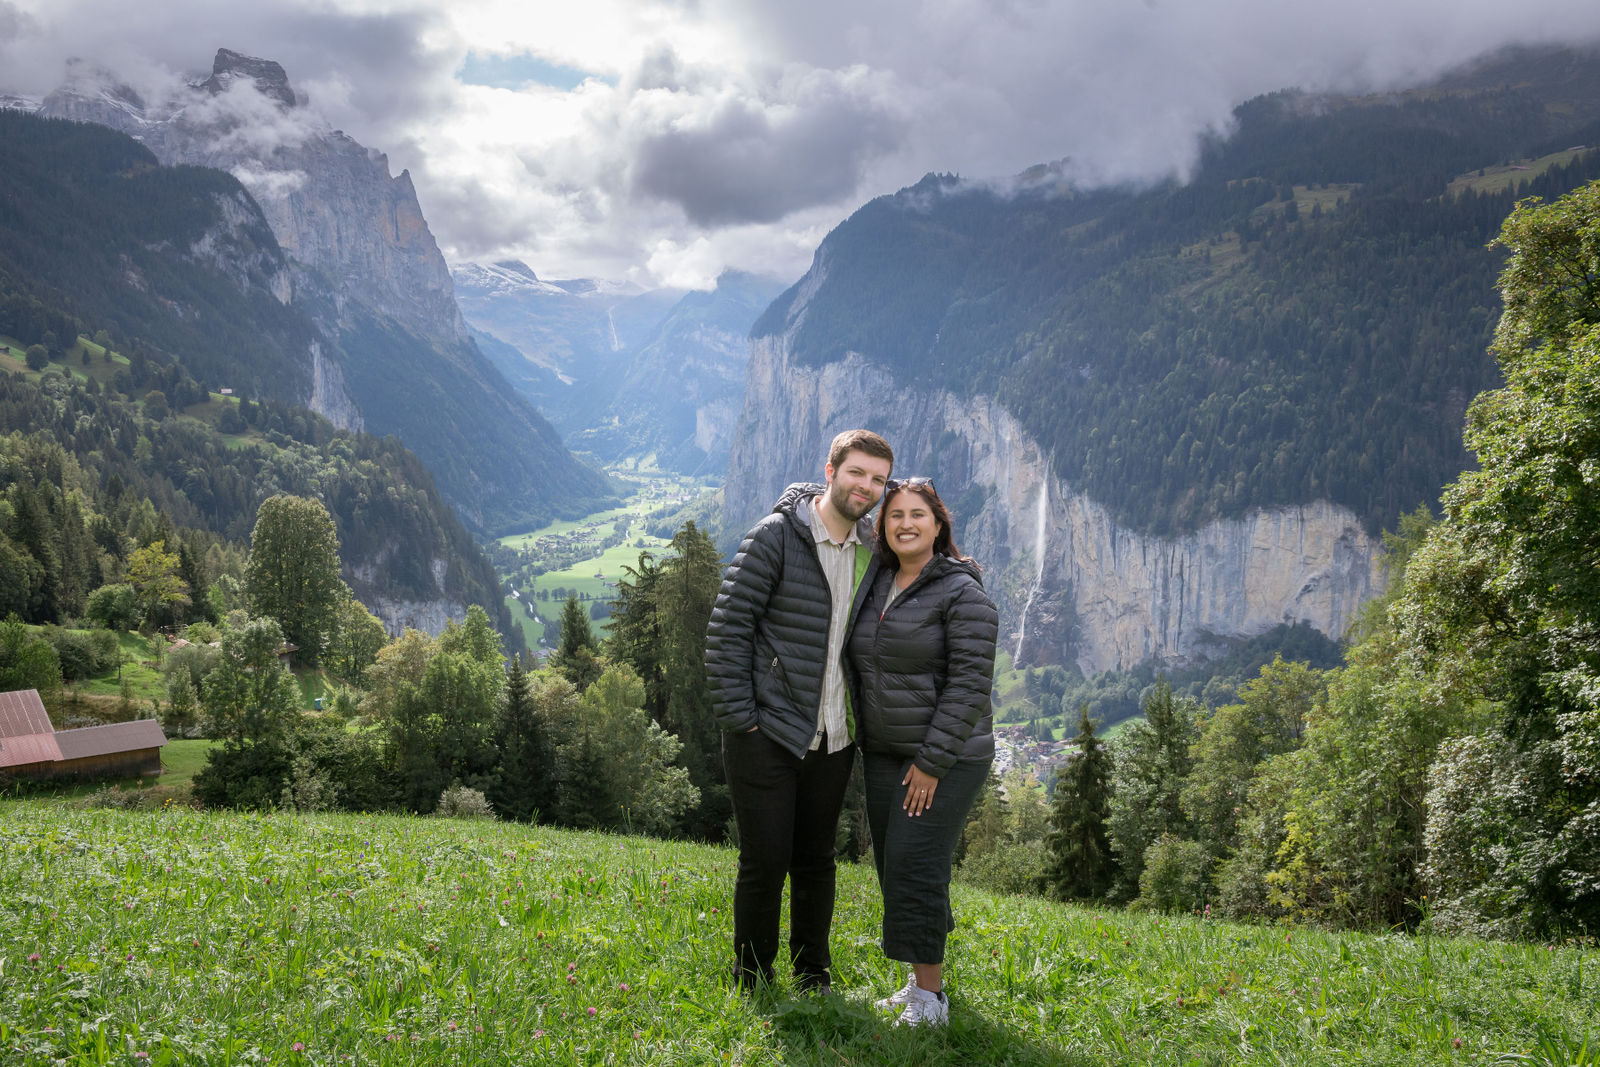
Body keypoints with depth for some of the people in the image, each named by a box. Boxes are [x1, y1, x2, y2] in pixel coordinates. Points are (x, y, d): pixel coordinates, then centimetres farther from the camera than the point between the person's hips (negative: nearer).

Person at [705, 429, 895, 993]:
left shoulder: (874, 549, 8)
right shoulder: (776, 535, -10)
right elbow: (727, 626, -10)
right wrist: (738, 715, -13)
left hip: (833, 738, 5)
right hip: (766, 734, -5)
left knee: (816, 861, 14)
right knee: (765, 861, 0)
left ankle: (814, 978, 29)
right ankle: (751, 984, 17)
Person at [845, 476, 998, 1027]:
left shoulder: (963, 594, -12)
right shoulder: (877, 584, 9)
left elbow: (969, 684, -17)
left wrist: (931, 763, -18)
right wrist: (865, 744, 15)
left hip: (945, 757, -7)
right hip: (883, 754, 7)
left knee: (915, 868, -9)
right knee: (894, 870, 10)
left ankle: (930, 997, 4)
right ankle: (920, 981, 23)